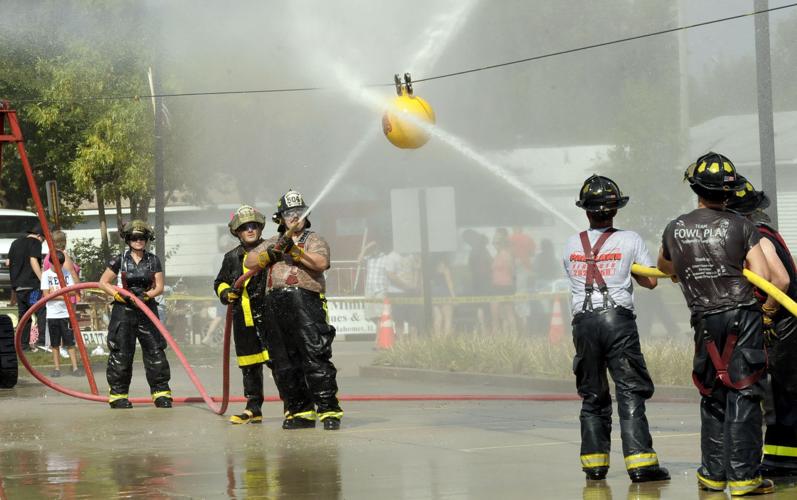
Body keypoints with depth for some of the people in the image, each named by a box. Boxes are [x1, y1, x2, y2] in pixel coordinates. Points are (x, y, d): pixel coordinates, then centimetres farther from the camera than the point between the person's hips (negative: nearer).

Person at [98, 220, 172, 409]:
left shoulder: (153, 260, 7)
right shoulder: (119, 260, 1)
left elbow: (159, 287, 4)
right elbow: (103, 283, 2)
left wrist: (146, 296, -14)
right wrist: (118, 294, -13)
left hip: (147, 310, 2)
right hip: (123, 310, -2)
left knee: (155, 351, -2)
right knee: (121, 353, -1)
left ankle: (161, 393, 6)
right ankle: (118, 394, 7)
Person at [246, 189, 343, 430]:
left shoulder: (314, 239, 10)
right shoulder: (272, 243, 24)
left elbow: (321, 262, -9)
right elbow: (250, 261, 12)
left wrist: (294, 251, -16)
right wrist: (272, 252, -4)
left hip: (305, 299, -5)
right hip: (275, 305, 5)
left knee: (315, 356, -15)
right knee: (284, 362, 4)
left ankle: (329, 409, -15)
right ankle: (299, 411, 11)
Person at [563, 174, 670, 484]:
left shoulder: (571, 246, 10)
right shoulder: (629, 240, 2)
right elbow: (651, 281, 5)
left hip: (583, 321, 3)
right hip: (618, 316, -3)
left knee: (592, 395, 12)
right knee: (630, 391, -4)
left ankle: (594, 463, 13)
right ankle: (640, 462, -13)